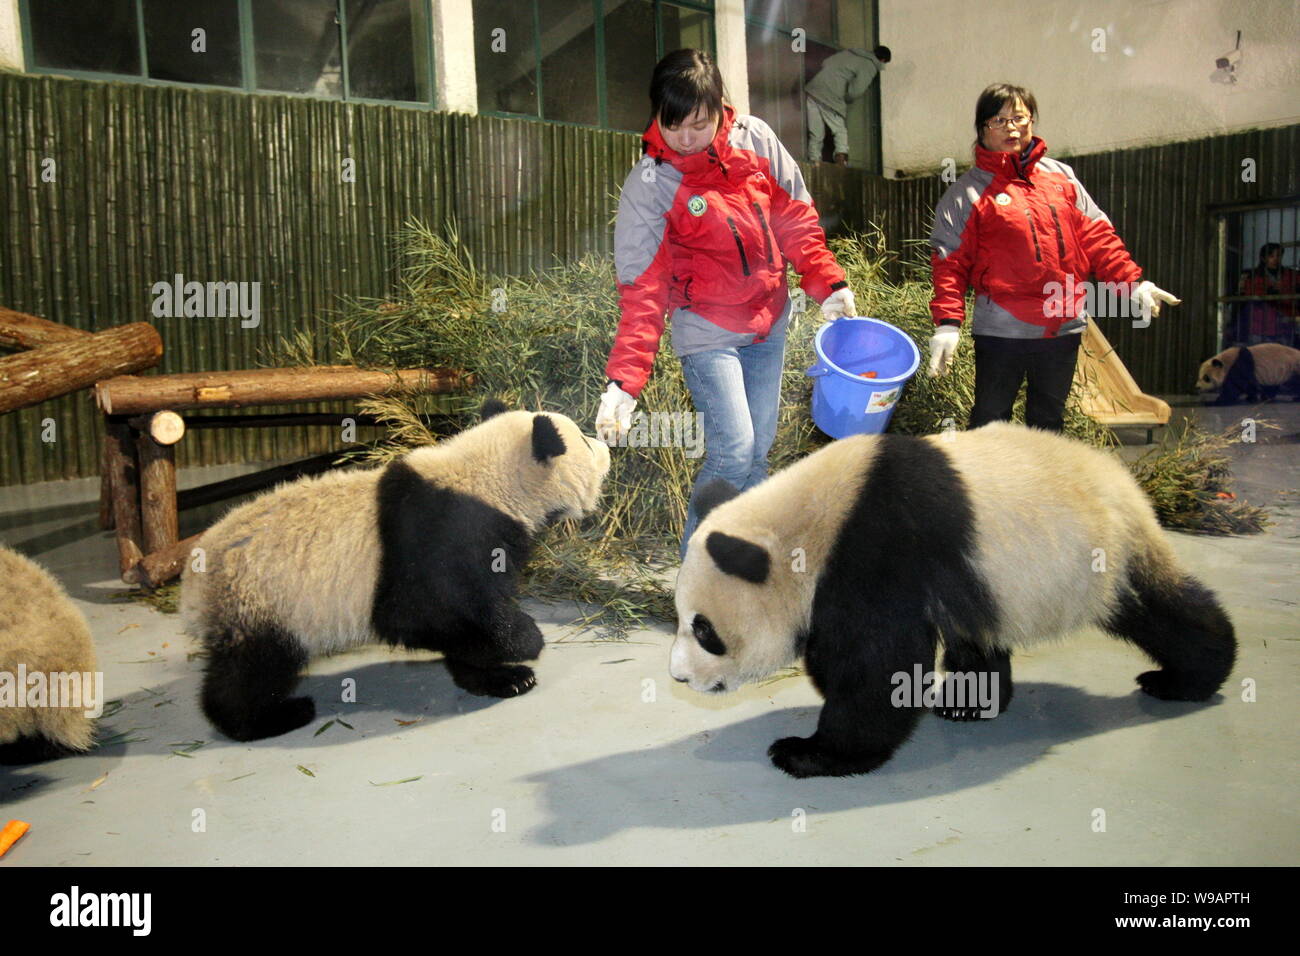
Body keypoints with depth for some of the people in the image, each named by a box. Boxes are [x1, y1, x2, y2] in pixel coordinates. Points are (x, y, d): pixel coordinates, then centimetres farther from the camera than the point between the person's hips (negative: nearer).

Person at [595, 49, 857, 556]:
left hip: (768, 324, 5)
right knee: (733, 448, -14)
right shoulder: (649, 184, -16)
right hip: (706, 332, -4)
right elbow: (642, 291, -19)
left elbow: (795, 217, 6)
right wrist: (624, 381, -27)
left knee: (757, 450, 10)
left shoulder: (755, 138, -6)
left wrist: (827, 282, -2)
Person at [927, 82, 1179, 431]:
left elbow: (1096, 235, 12)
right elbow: (950, 262, -6)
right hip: (1001, 332, -4)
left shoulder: (1061, 177, 11)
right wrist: (947, 323, -17)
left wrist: (1133, 282, 5)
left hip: (1064, 327, 5)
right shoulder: (967, 193, -1)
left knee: (1049, 419, 16)